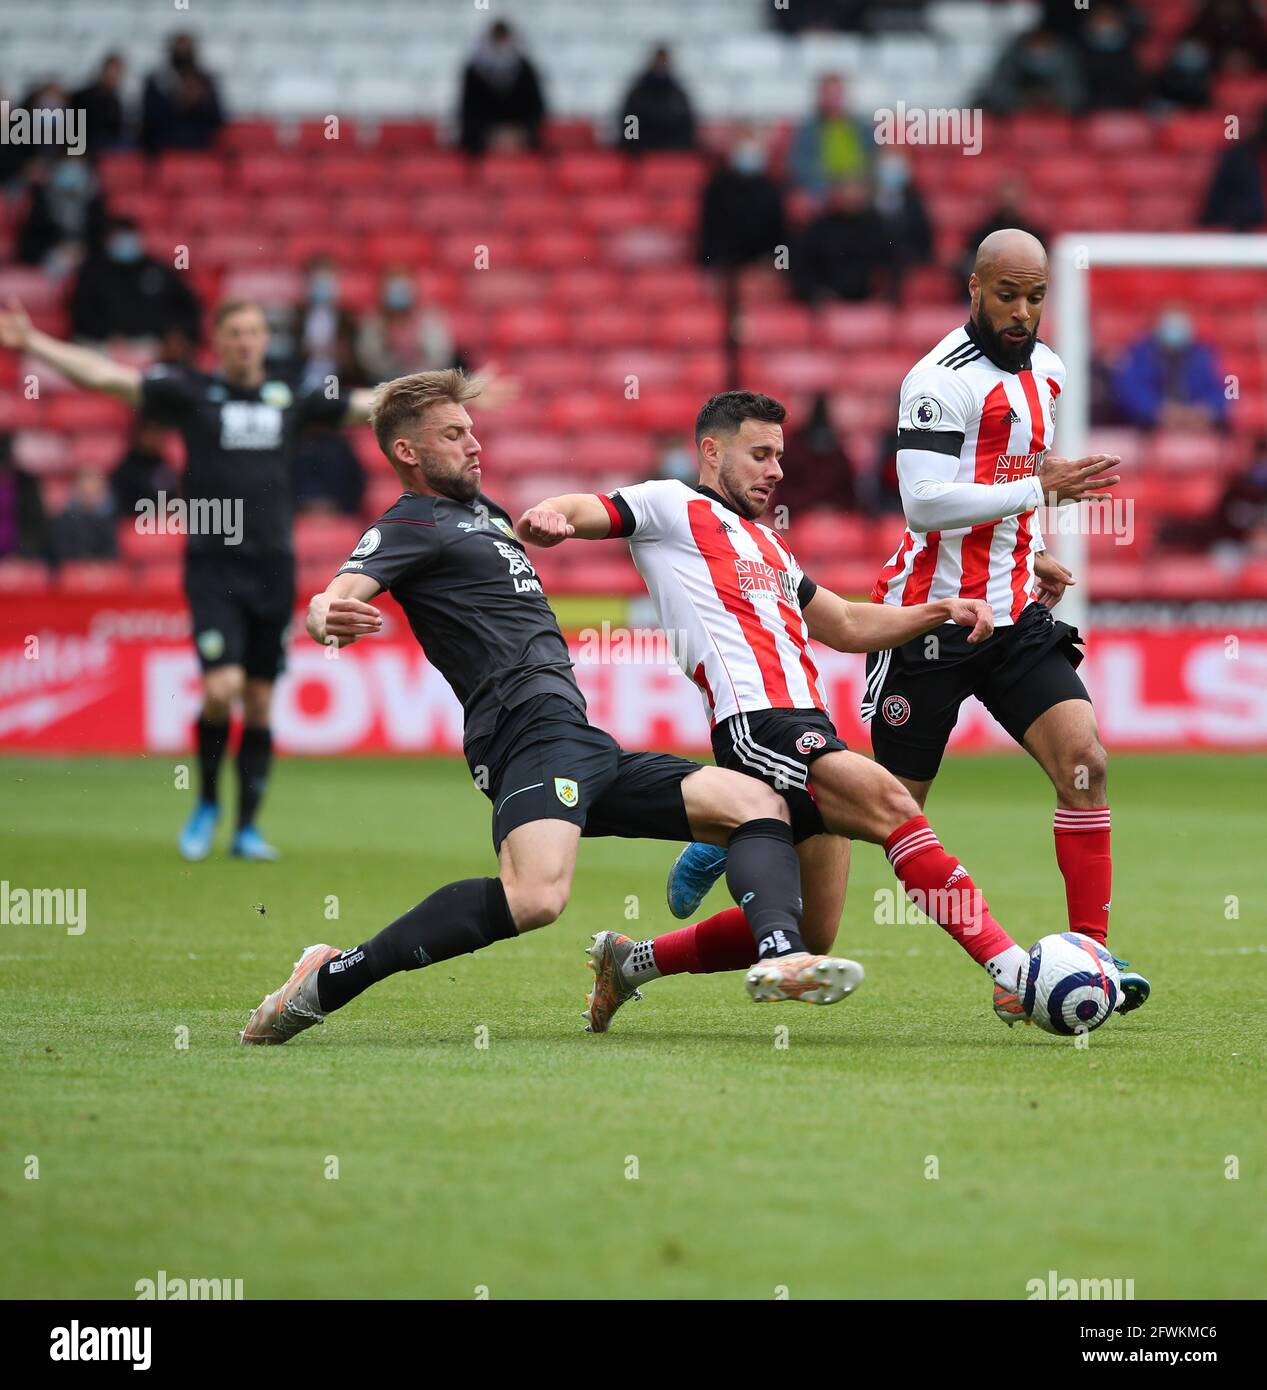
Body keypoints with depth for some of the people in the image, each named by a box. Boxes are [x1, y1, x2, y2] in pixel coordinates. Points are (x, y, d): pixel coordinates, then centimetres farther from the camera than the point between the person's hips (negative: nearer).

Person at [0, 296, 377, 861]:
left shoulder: (288, 399, 10)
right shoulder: (190, 392, 1)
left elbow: (364, 405, 21)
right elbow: (106, 375, -6)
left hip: (273, 570, 3)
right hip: (212, 567, -3)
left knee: (260, 703, 5)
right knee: (223, 688, -17)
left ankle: (247, 827, 15)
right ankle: (207, 804, 7)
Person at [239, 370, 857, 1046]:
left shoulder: (479, 508, 28)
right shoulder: (412, 525, 0)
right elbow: (335, 596, -21)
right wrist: (329, 619, -41)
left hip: (583, 749, 10)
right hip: (533, 729, -10)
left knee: (757, 804, 3)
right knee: (536, 897, -35)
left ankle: (778, 952, -24)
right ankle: (328, 980, -29)